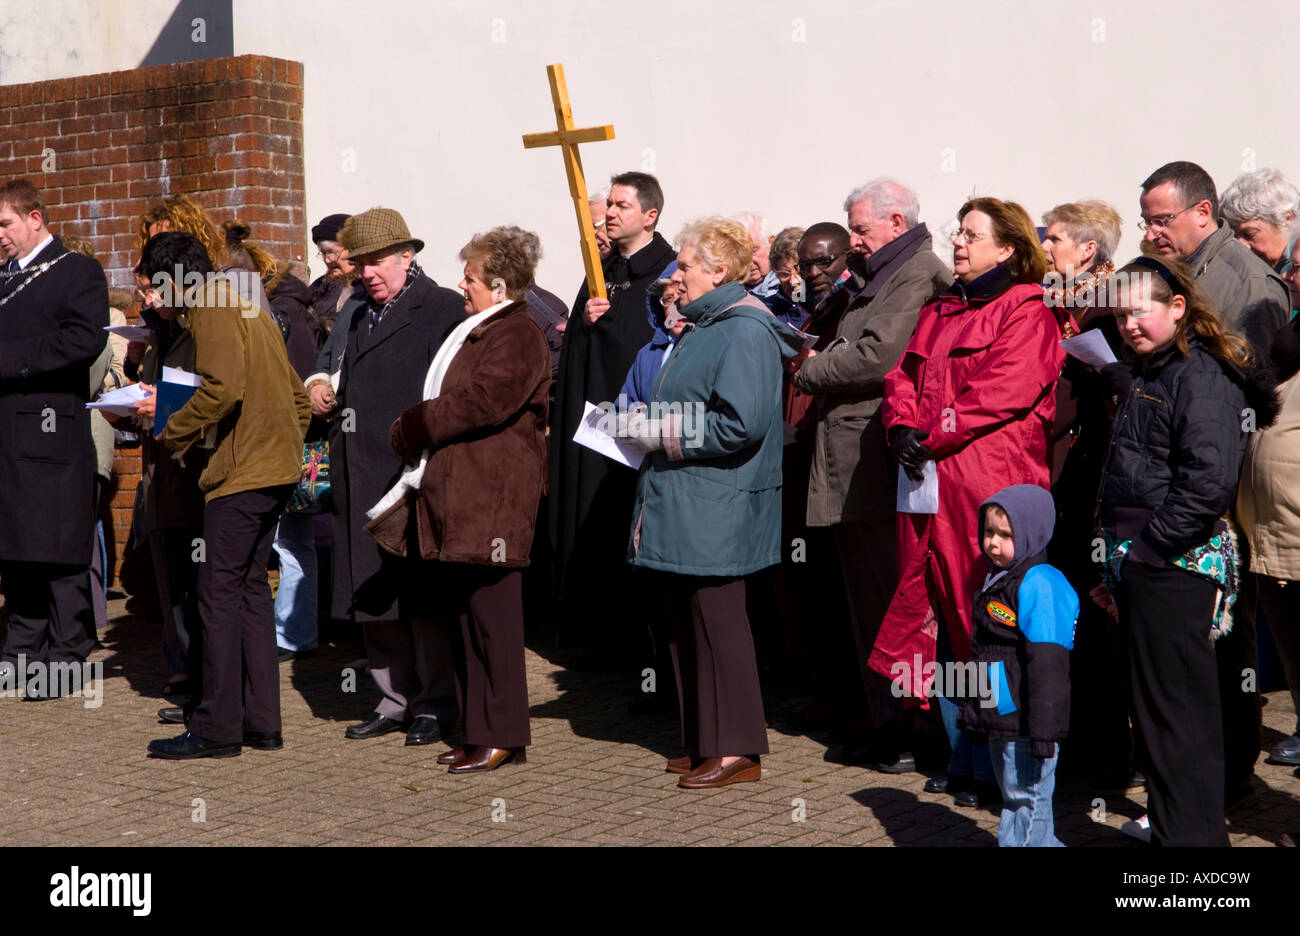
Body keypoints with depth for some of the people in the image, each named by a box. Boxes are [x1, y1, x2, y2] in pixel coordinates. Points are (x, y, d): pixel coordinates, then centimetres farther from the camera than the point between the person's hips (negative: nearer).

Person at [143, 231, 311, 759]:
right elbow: (296, 394, 24)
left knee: (219, 591, -5)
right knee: (251, 587, 12)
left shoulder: (211, 308, -6)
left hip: (242, 472, -9)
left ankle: (217, 730, -3)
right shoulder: (248, 307, 23)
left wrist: (174, 433, -10)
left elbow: (224, 387, -22)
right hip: (278, 467, 10)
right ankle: (263, 724, 14)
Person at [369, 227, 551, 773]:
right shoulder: (476, 332, 23)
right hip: (456, 498, 10)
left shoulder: (517, 338, -10)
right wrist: (416, 432, 11)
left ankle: (501, 737, 1)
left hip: (490, 501, -10)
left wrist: (409, 427, -10)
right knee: (464, 618, 12)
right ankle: (477, 732, 19)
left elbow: (479, 403, -21)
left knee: (491, 619, -6)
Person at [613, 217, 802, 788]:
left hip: (716, 511, -10)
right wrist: (646, 422, 8)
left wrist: (659, 432, -17)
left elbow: (740, 424, -23)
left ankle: (736, 750, 5)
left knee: (716, 624, -4)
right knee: (689, 626, 12)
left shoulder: (745, 332, -14)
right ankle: (704, 744, 21)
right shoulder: (705, 327, 18)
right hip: (686, 509, 10)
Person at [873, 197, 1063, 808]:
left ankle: (993, 771, 4)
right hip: (929, 484, 7)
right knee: (942, 622, 9)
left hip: (990, 485, -7)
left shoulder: (1026, 312, -3)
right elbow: (904, 377, 16)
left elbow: (1005, 391, -14)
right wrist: (902, 426, -4)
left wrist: (931, 435, -13)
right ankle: (961, 760, 19)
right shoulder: (938, 312, 22)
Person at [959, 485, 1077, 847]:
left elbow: (1047, 664, -21)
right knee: (1014, 799, 18)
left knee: (1026, 798, -4)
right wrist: (972, 709, 26)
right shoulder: (997, 580, 13)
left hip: (1025, 722, -10)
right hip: (1000, 721, 10)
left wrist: (1041, 729, -22)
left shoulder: (1038, 584, -17)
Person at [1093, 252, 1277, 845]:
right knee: (1154, 703, 16)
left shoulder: (1202, 377, -13)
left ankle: (1189, 832, 4)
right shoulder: (1147, 376, 18)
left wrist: (1146, 550, -19)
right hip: (1141, 566, 10)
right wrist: (1117, 569, 18)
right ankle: (1172, 821, 28)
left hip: (1175, 568, -10)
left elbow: (1210, 482, -24)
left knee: (1175, 708, -4)